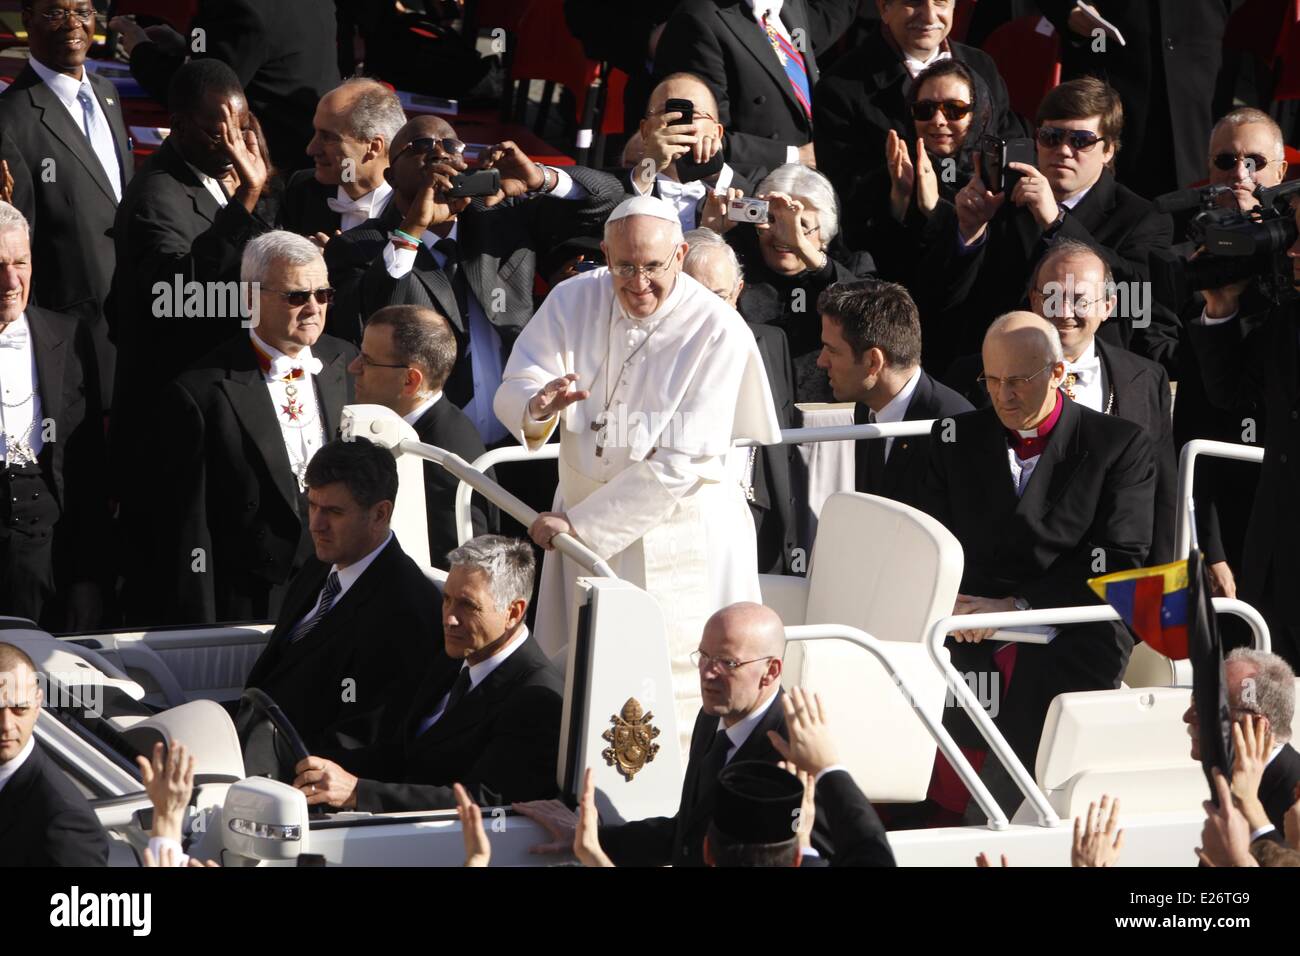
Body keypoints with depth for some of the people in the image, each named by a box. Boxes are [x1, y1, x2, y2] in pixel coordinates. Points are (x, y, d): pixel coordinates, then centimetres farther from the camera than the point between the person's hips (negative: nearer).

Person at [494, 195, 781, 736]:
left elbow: (681, 463, -20)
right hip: (582, 524, 4)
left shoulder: (719, 332, -17)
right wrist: (538, 406, -32)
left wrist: (579, 523, -19)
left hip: (678, 539, -4)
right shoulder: (574, 301, -3)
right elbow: (510, 393, -6)